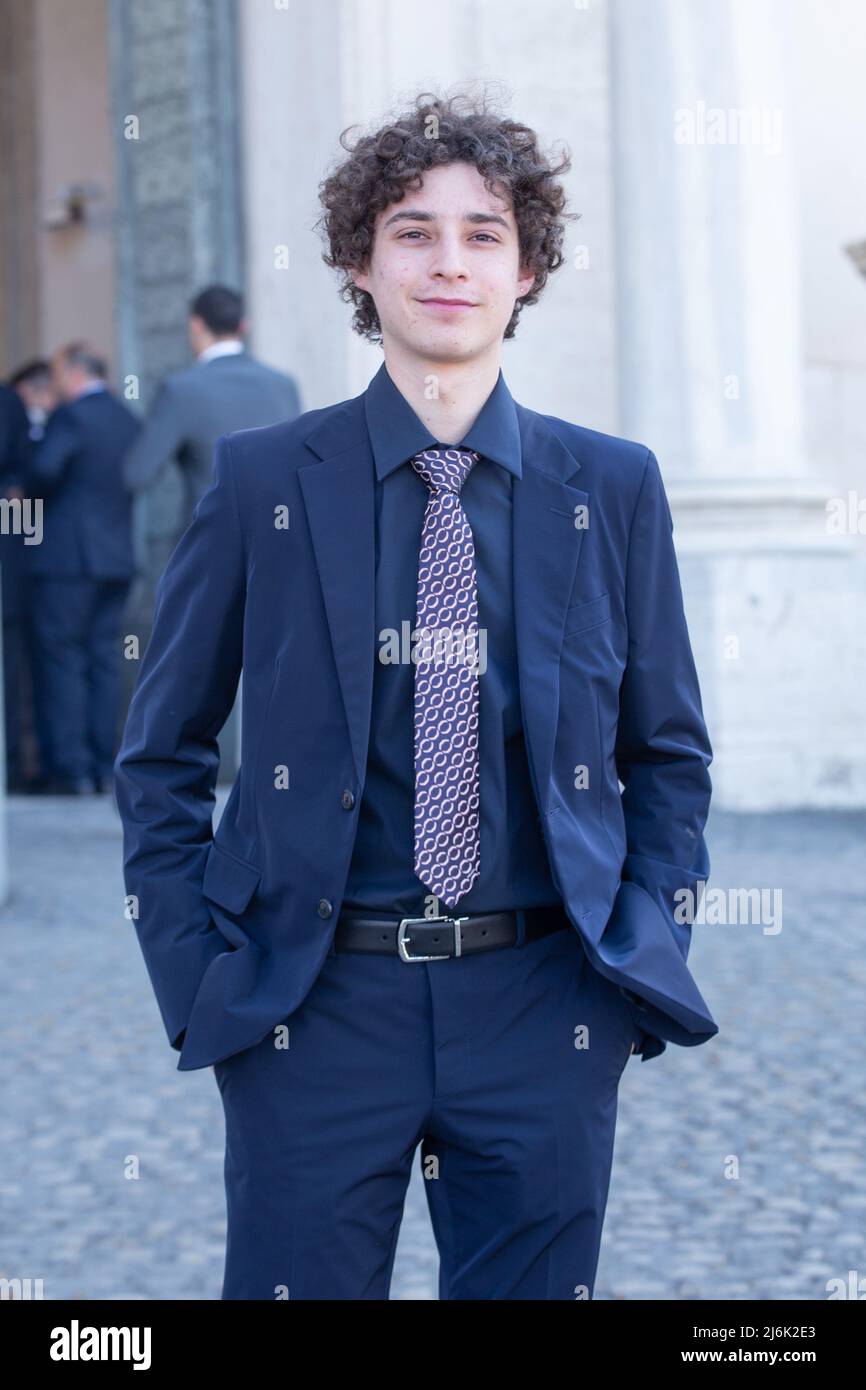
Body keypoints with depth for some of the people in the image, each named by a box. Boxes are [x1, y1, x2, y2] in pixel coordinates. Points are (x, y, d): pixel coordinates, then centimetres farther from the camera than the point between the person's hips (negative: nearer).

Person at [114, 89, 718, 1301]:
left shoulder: (614, 487, 5)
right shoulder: (262, 480, 1)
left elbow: (670, 753, 13)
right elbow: (161, 755, 7)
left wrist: (642, 954, 2)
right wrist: (196, 969, -3)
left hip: (547, 1010, 1)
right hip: (311, 1005, -1)